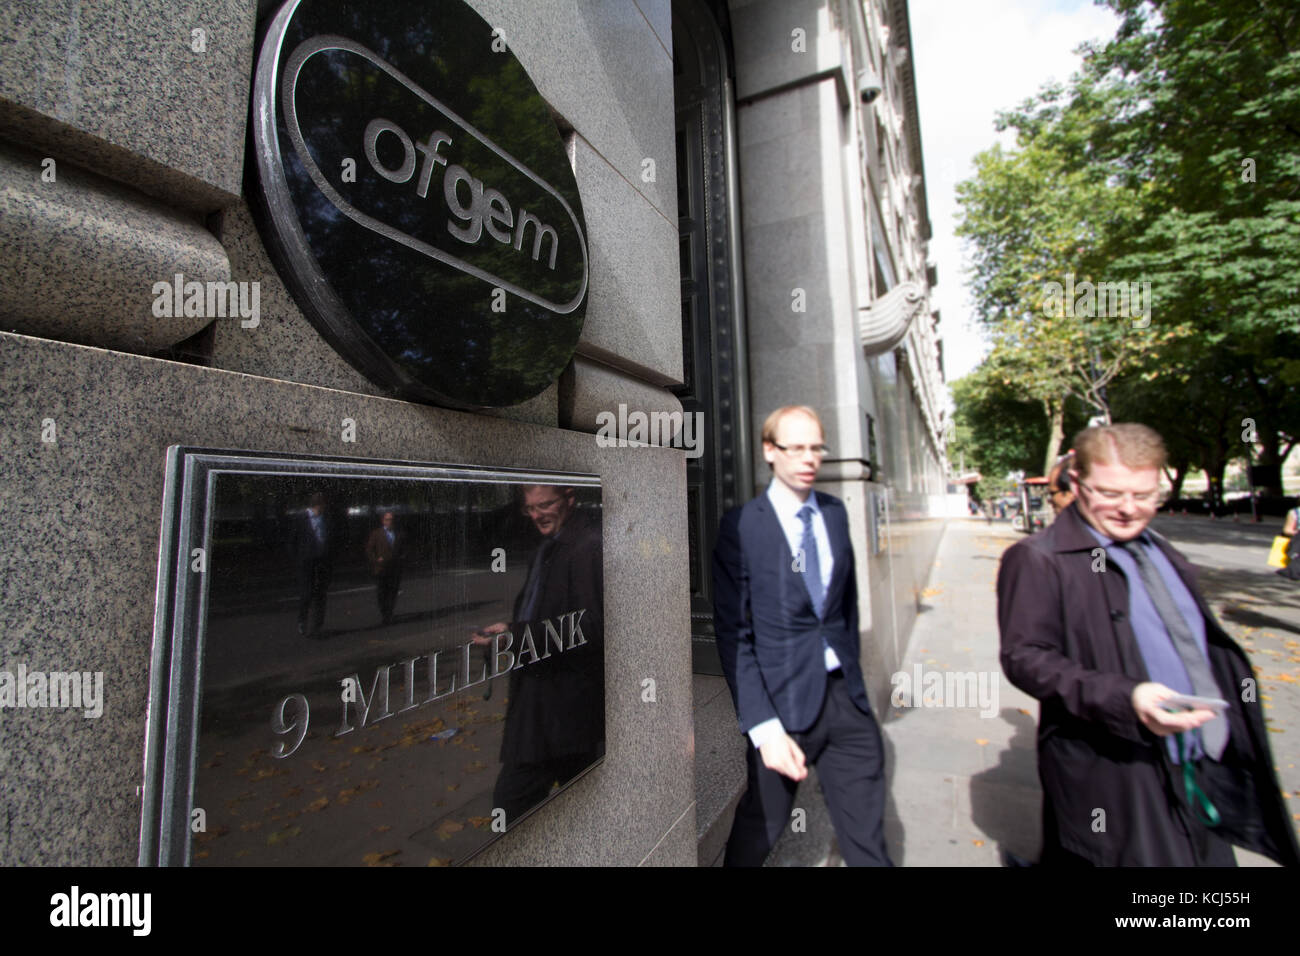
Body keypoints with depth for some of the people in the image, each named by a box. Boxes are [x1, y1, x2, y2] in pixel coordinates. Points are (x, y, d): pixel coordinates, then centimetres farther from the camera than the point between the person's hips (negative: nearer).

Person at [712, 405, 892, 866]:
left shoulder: (836, 512, 4)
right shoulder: (741, 525, -14)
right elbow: (733, 634, -14)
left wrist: (851, 668, 12)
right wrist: (763, 726, -18)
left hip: (846, 695, 5)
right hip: (783, 701, -4)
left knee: (868, 842, 17)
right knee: (757, 832, 16)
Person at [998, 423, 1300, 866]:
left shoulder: (1167, 557, 14)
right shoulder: (1037, 560, -14)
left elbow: (1208, 647, 25)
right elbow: (1025, 657, -20)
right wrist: (1125, 699, -30)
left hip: (1208, 777, 8)